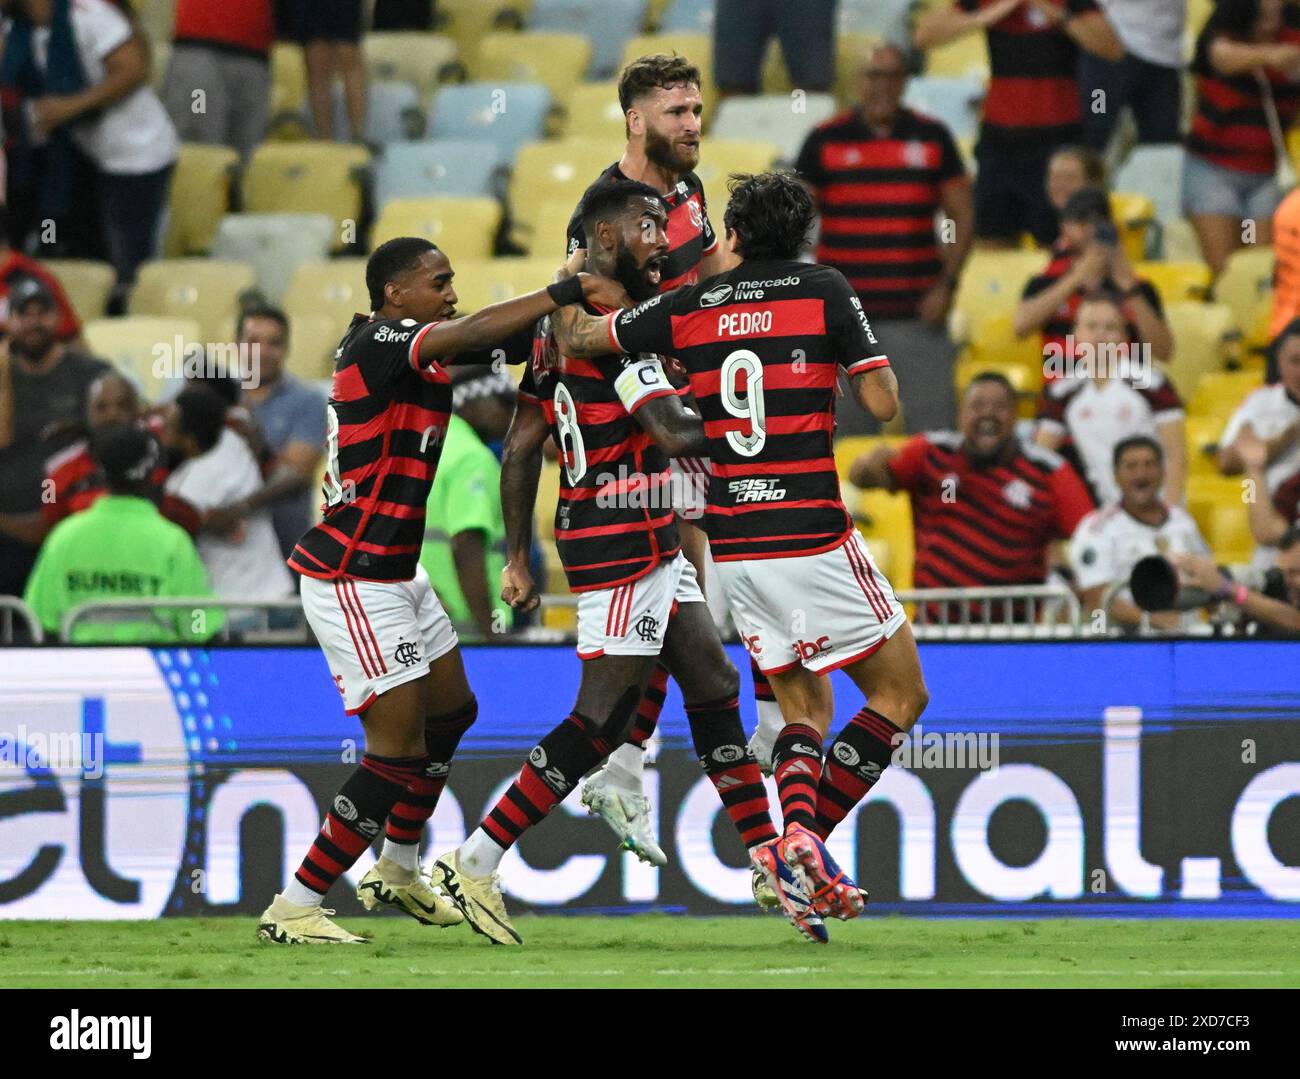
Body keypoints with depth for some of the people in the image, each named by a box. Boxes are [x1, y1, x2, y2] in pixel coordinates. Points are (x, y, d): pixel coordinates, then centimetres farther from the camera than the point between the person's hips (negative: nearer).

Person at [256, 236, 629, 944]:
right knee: (400, 748, -9)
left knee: (451, 713, 24)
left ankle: (398, 872, 41)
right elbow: (471, 336, -33)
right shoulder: (379, 343, -18)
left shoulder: (396, 349, 10)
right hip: (353, 584, -11)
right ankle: (293, 910, -4)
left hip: (396, 577, 11)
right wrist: (567, 292, -28)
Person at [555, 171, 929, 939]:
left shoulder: (691, 305, 7)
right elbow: (884, 402, -7)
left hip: (732, 545, 5)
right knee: (901, 694, 5)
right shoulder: (825, 290, -4)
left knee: (803, 705, 17)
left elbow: (573, 338, 15)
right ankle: (806, 836, -10)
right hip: (811, 534, -5)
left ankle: (795, 823, -10)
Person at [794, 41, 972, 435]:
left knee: (936, 429, -3)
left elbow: (962, 217, 10)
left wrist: (947, 284, -3)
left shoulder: (933, 138, 8)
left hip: (917, 313, 0)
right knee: (848, 432, 3)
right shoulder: (826, 140, 5)